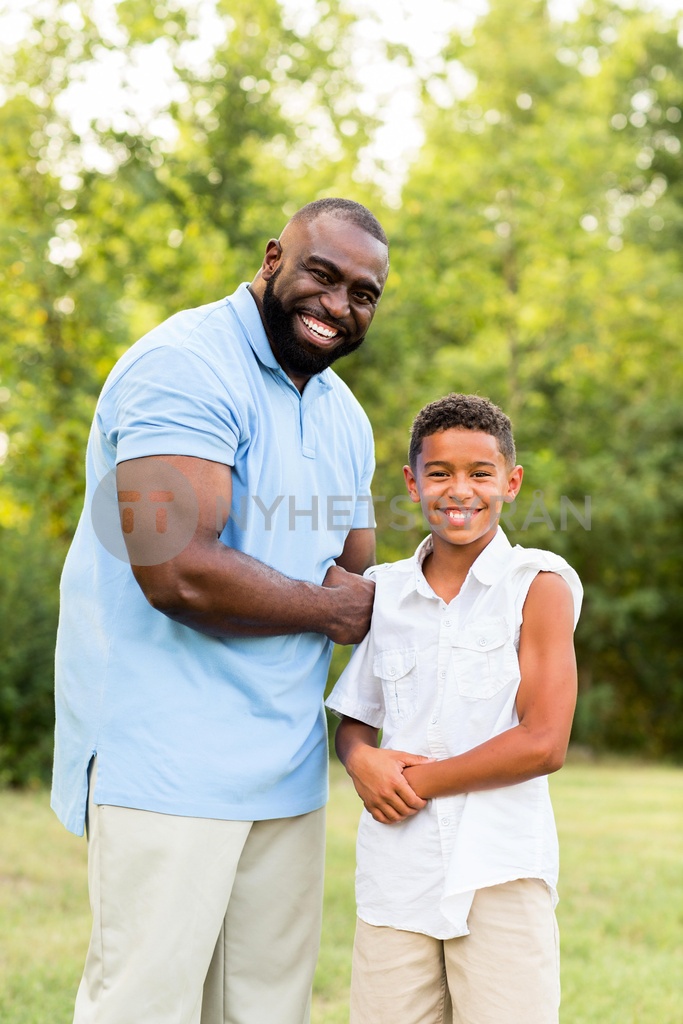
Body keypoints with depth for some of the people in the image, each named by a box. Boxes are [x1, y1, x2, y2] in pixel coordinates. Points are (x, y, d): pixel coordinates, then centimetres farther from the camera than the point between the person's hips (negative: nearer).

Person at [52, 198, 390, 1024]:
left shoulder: (344, 415, 17)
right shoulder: (186, 367, -12)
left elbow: (362, 579, 22)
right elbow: (176, 571, -23)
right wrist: (326, 609, -8)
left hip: (286, 765, 8)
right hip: (169, 759, -8)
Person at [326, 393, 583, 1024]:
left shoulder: (539, 586, -2)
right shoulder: (386, 592, 10)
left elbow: (543, 744, -9)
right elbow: (353, 720, 16)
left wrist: (421, 781, -7)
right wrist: (362, 762, -6)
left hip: (501, 873, -3)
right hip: (397, 872, 3)